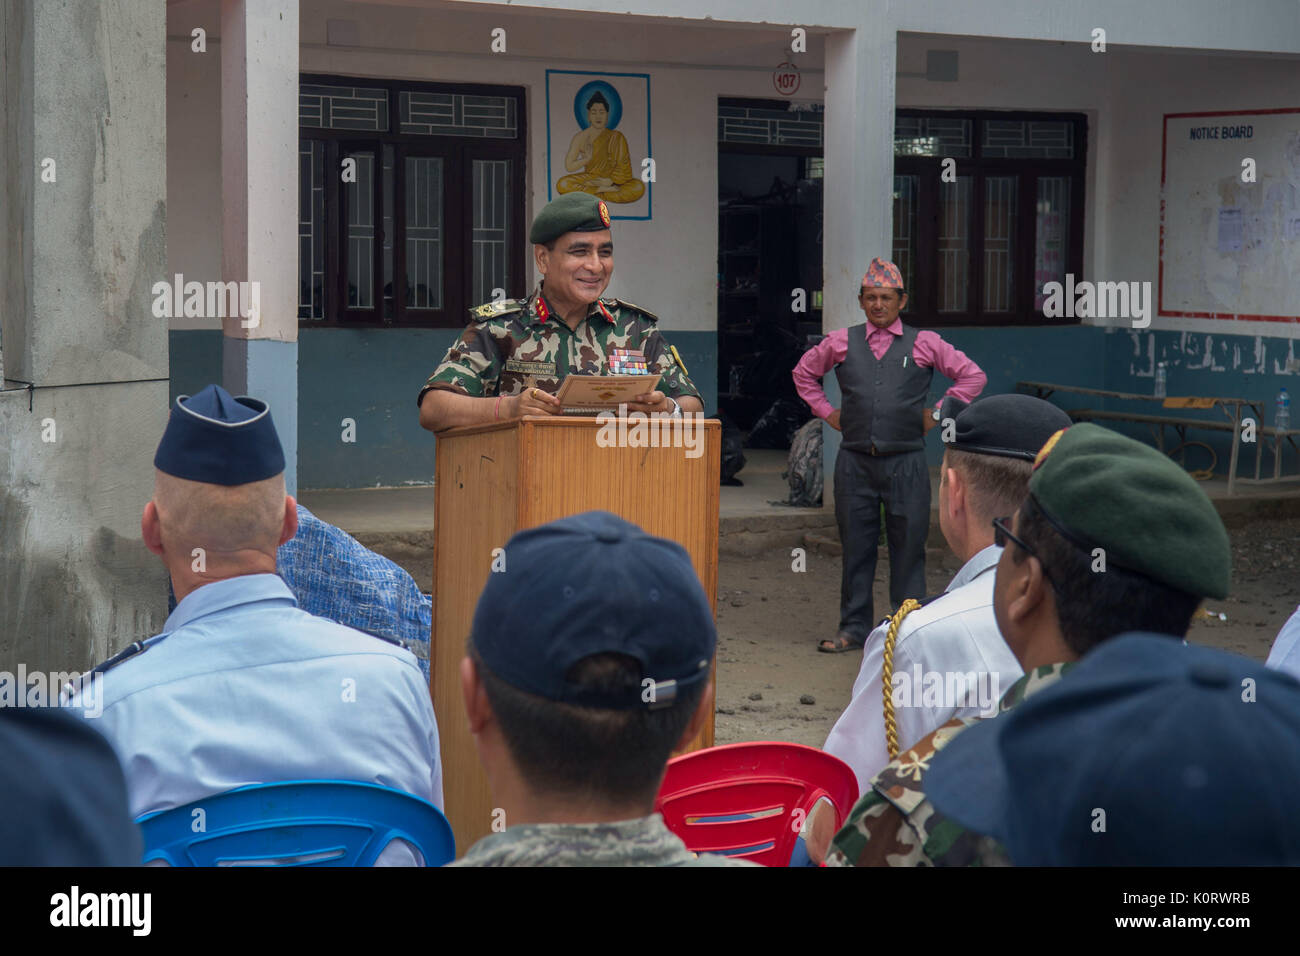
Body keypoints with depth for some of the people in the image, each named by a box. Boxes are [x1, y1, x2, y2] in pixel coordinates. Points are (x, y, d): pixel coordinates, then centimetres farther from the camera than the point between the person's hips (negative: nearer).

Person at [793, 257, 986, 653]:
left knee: (908, 545, 1)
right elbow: (804, 372, 23)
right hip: (855, 461, 2)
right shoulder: (840, 343, 8)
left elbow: (972, 375, 8)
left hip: (905, 461, -1)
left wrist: (936, 414, 4)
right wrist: (826, 412, 13)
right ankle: (854, 628, 14)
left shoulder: (924, 344, 3)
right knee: (856, 545, 6)